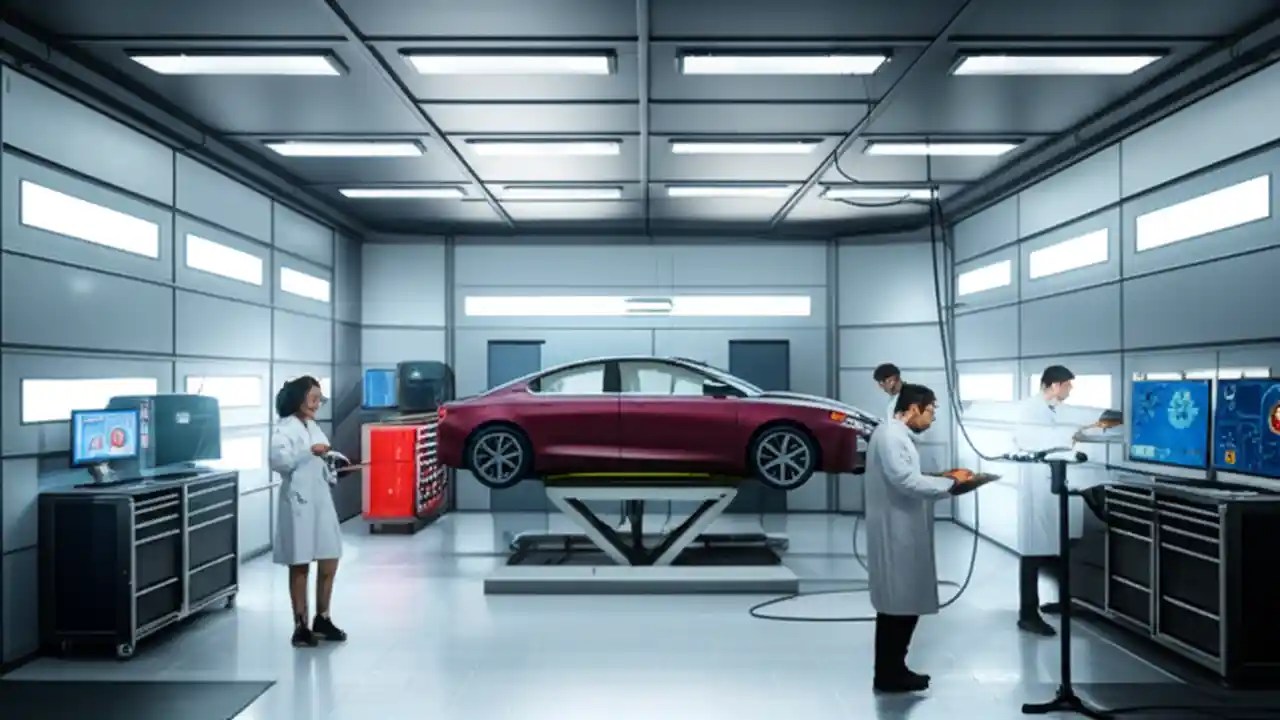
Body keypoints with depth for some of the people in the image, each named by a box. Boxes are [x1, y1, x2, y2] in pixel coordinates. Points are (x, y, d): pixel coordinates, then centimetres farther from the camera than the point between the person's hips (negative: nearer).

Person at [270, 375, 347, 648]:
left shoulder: (314, 427, 15)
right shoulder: (285, 428, -8)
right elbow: (277, 460, -24)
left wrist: (332, 469, 3)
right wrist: (309, 452, -30)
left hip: (321, 500, 7)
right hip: (298, 502, -7)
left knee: (329, 562, 9)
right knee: (300, 566, 1)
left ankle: (322, 620, 24)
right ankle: (300, 626, 11)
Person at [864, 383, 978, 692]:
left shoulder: (898, 435, 16)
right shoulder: (889, 435, -17)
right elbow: (906, 482, -24)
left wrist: (942, 477, 8)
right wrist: (950, 483, -14)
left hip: (904, 533, 10)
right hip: (895, 534, -10)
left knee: (904, 604, 14)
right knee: (897, 605, -3)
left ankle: (893, 669, 23)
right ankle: (888, 675, 7)